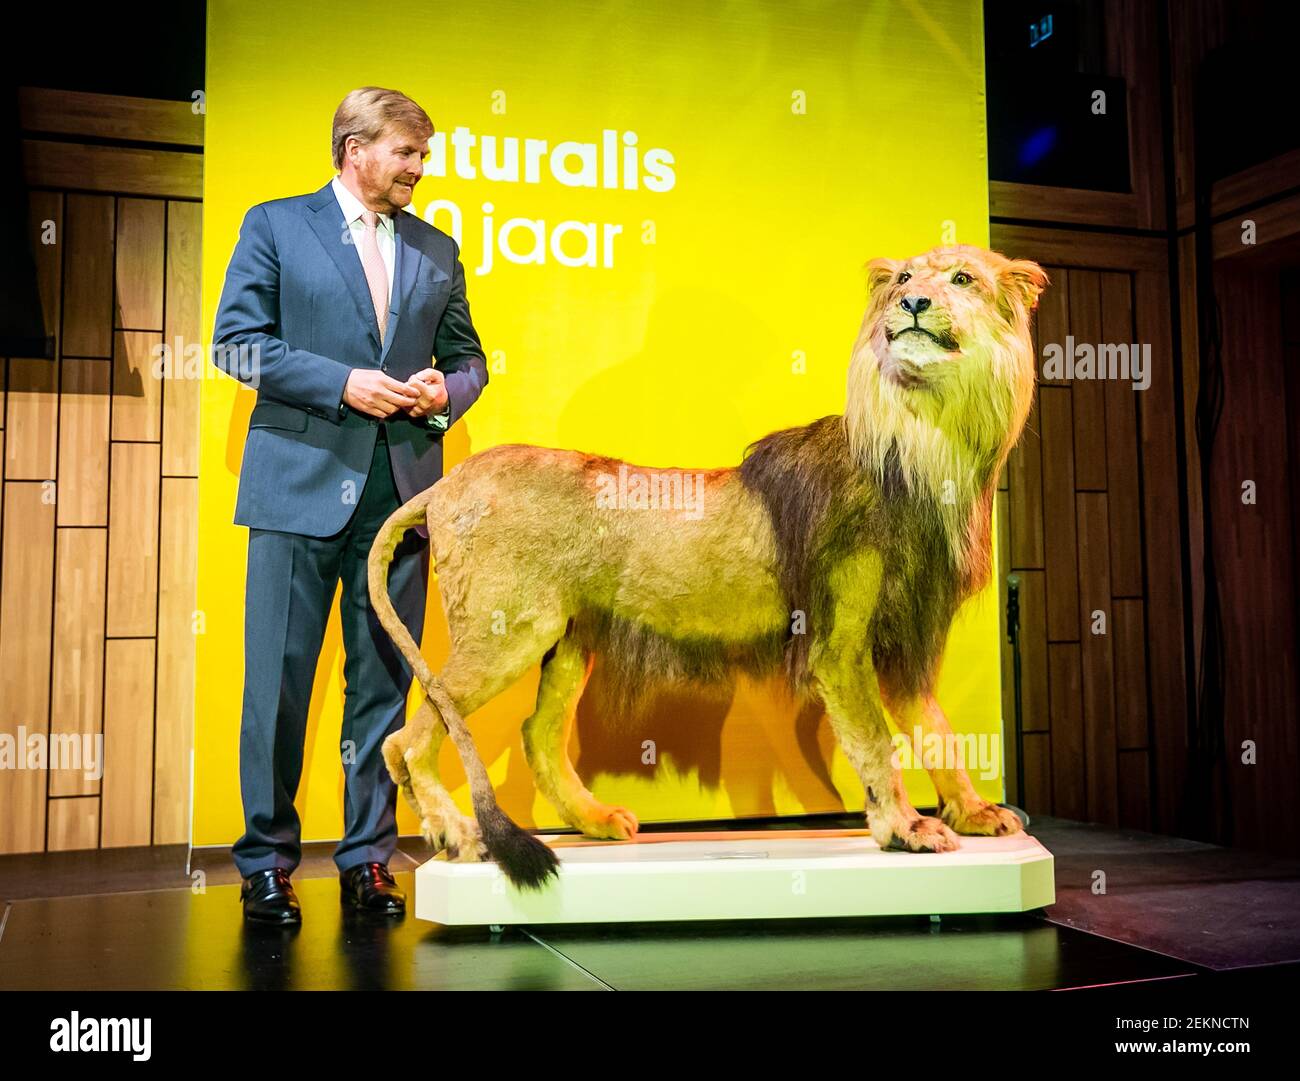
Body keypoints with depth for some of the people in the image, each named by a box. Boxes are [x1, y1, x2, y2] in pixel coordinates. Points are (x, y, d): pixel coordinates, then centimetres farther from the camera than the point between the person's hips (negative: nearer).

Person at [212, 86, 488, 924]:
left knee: (385, 683, 7)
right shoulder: (276, 225, 5)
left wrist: (446, 393, -4)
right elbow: (237, 342, -2)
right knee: (279, 682, 0)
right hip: (301, 486, -3)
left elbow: (468, 357, 19)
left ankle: (369, 860, 18)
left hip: (401, 493, 4)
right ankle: (266, 863, 14)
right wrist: (344, 383, -12)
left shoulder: (437, 249, 16)